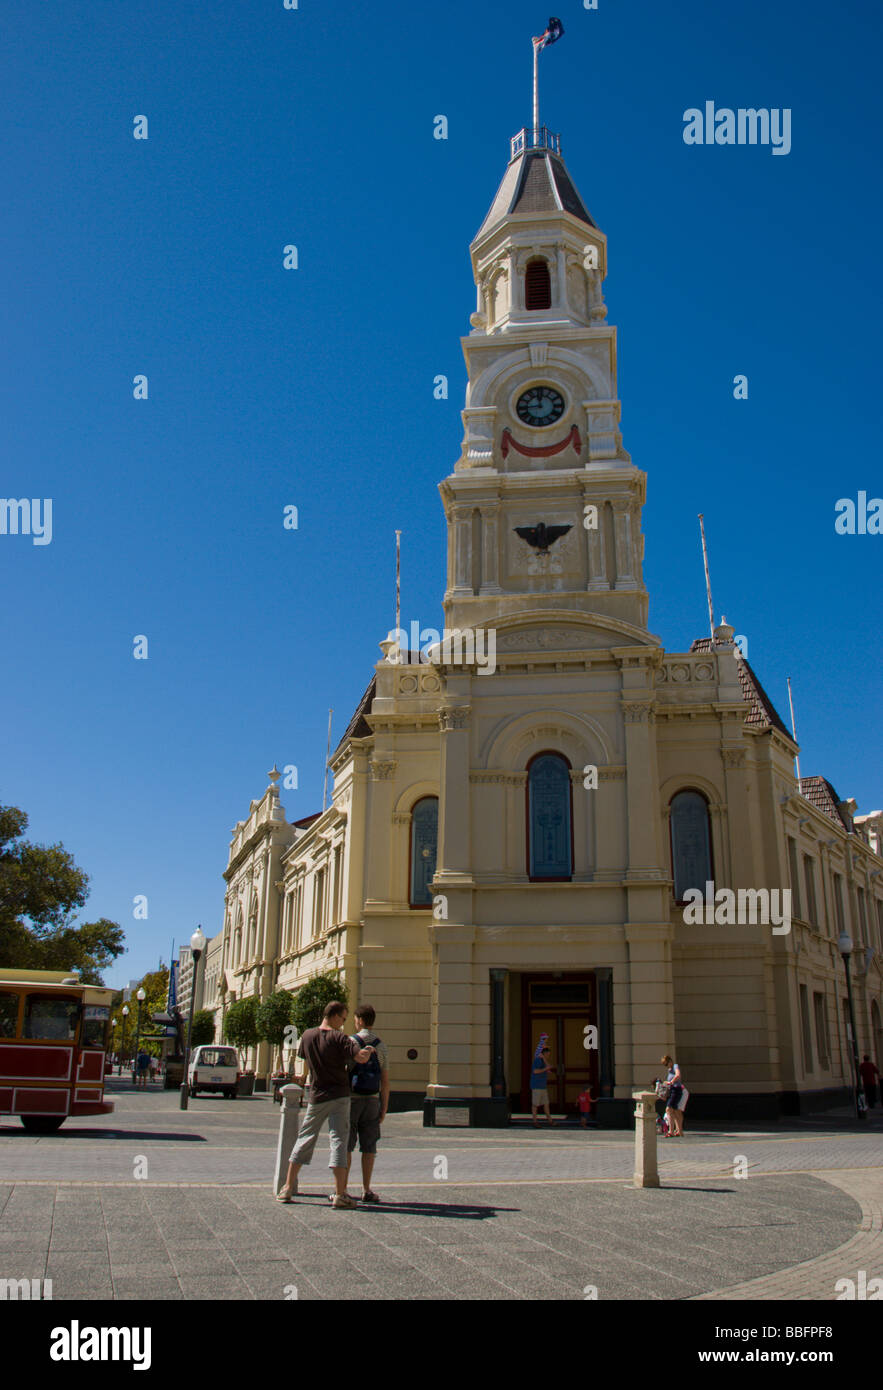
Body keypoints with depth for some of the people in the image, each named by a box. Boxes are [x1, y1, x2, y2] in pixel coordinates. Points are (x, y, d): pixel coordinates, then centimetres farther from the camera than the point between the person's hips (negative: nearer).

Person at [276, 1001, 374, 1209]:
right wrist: (368, 1050, 1)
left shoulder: (308, 1035, 3)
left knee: (305, 1139, 13)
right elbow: (361, 1058, -21)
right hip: (339, 1095, -4)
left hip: (316, 1097, 4)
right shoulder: (338, 1037, -12)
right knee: (338, 1140, -3)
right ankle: (340, 1194, -5)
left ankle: (288, 1188, 16)